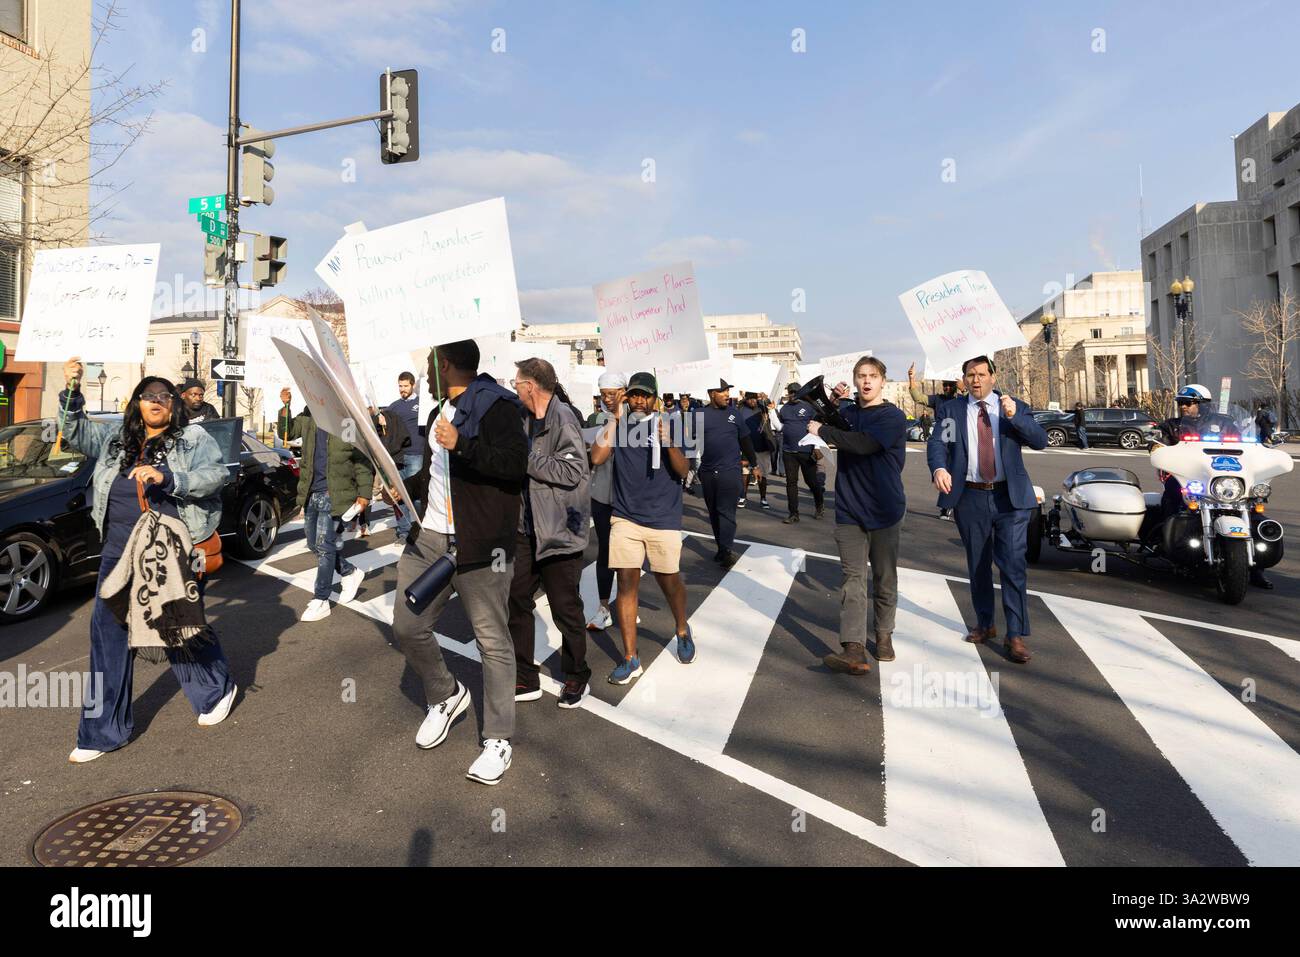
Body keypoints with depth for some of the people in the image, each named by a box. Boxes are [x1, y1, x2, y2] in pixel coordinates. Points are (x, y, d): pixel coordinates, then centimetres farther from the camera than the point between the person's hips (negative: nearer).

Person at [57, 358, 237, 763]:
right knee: (108, 631, 3)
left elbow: (216, 473, -13)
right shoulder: (116, 437, 14)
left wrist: (167, 477, -27)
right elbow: (76, 433, 13)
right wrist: (71, 391, -2)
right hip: (121, 550, 5)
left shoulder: (194, 438, 0)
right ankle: (104, 730, 12)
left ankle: (218, 689, 33)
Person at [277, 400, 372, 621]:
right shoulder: (308, 416, 7)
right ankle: (351, 573, 37)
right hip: (311, 493, 7)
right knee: (314, 545, 16)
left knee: (324, 546, -3)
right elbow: (286, 432, 15)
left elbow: (363, 459, -10)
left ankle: (320, 601, 9)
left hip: (334, 494, -7)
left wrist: (364, 493, -12)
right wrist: (285, 407, -1)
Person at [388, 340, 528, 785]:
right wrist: (407, 488, 16)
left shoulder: (494, 405, -10)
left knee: (492, 640, 0)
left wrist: (462, 444, -29)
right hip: (428, 536, 9)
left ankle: (498, 740, 12)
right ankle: (445, 696, 34)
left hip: (480, 545, -9)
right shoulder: (441, 411, 20)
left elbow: (517, 461, -23)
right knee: (407, 627, 9)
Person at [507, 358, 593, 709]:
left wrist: (524, 460, -19)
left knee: (565, 609, 5)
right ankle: (525, 679, 24)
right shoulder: (526, 418, 9)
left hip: (559, 530, -8)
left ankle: (577, 678, 26)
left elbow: (573, 471, -26)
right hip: (526, 527, 8)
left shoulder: (562, 418, -16)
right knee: (515, 600, 11)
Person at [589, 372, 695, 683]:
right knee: (627, 582, -3)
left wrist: (669, 444, -25)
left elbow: (682, 471, -7)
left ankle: (683, 631, 39)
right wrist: (616, 419, -14)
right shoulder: (617, 426, 3)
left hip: (664, 519, -1)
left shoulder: (666, 425, 0)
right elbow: (597, 458, -13)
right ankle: (630, 659, 6)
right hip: (625, 518, 1)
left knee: (669, 581, 9)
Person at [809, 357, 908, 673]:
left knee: (884, 578, 10)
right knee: (853, 579, -5)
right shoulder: (847, 410, 9)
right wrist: (835, 400, -1)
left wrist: (823, 430, -14)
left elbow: (863, 443, -24)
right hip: (849, 509, 3)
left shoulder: (893, 416, -9)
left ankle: (884, 635, 28)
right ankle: (854, 650, -12)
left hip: (884, 510, -3)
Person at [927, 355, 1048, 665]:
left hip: (1010, 498, -1)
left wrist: (1015, 416, -21)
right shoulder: (950, 410, 5)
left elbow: (1040, 441, -5)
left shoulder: (1015, 407, 5)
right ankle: (984, 624, 28)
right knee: (978, 566, 13)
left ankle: (1016, 635, 0)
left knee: (1013, 565, -7)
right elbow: (937, 443, -7)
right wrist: (939, 468, -28)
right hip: (970, 498, 1)